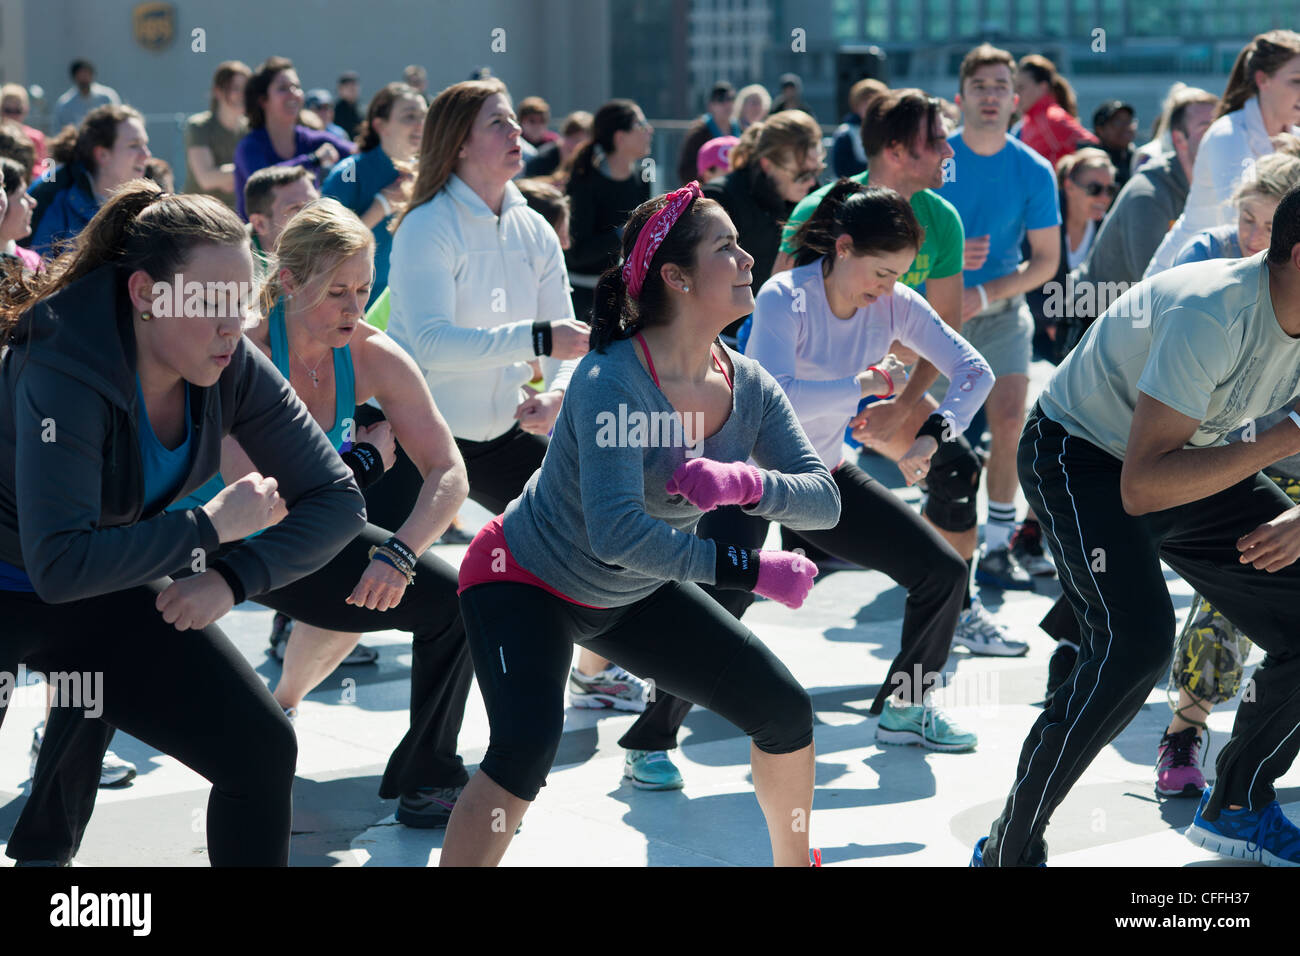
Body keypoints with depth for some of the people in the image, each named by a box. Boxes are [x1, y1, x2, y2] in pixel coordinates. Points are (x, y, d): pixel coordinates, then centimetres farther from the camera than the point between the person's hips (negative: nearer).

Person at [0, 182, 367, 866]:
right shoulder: (64, 373, -31)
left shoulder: (233, 369, -14)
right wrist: (211, 526, -31)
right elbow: (60, 563, -38)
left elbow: (336, 500, -10)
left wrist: (233, 577, -25)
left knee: (262, 752, -2)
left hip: (113, 592, 6)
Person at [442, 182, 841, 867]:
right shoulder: (613, 382, -32)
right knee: (528, 744, -31)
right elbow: (617, 531, -41)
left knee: (785, 711, 4)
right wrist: (752, 569, -37)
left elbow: (824, 498, -16)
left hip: (639, 595, 7)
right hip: (525, 581, -7)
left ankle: (794, 862, 27)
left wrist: (748, 484, -37)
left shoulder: (749, 387, -11)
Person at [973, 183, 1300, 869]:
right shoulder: (1213, 314, -34)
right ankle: (1008, 850, -15)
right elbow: (1143, 485, -37)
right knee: (1137, 644, -29)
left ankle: (1237, 808, 23)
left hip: (1189, 456, 8)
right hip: (1085, 458, -8)